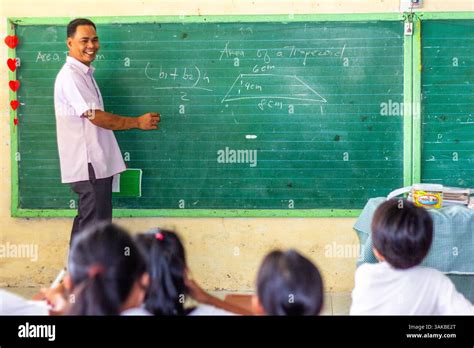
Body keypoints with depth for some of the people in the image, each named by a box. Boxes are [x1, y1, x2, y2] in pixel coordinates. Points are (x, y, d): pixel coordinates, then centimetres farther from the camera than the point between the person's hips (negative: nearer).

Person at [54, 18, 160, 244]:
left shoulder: (84, 73, 17)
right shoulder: (70, 76, -14)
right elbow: (96, 117, -18)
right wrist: (138, 122, -12)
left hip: (95, 164, 10)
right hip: (89, 165, -10)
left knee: (87, 223, 14)